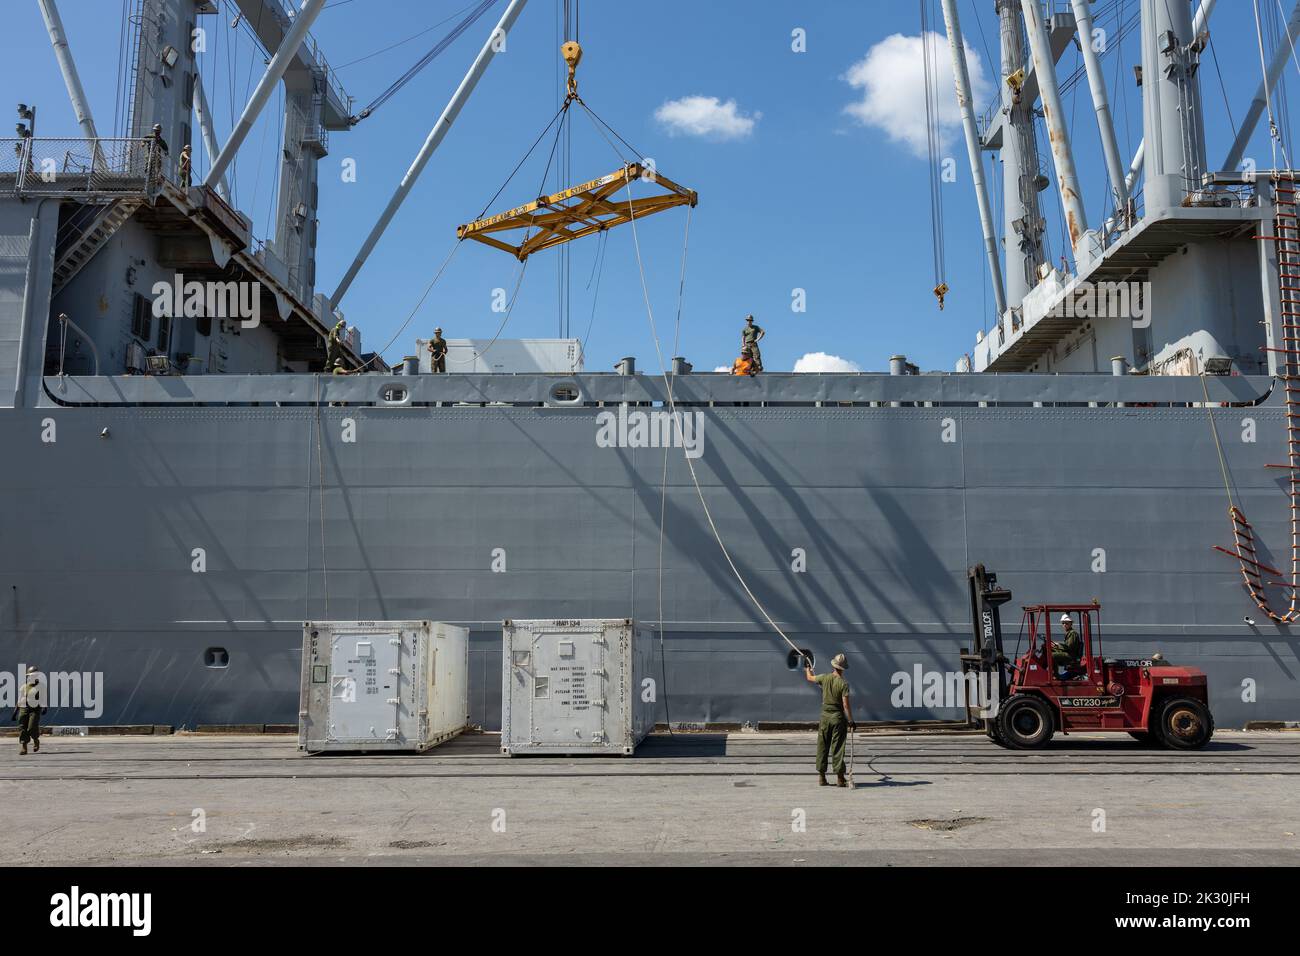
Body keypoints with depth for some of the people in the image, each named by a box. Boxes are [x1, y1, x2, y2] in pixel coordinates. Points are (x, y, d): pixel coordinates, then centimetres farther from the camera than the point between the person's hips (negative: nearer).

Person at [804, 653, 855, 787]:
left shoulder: (824, 678, -2)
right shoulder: (844, 683, -12)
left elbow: (810, 678, 18)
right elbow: (846, 705, -16)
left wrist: (807, 667, 37)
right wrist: (851, 721, -9)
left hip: (825, 716, 3)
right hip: (838, 717, -3)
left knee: (822, 747, 10)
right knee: (837, 748, 1)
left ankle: (821, 777, 13)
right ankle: (840, 778, 4)